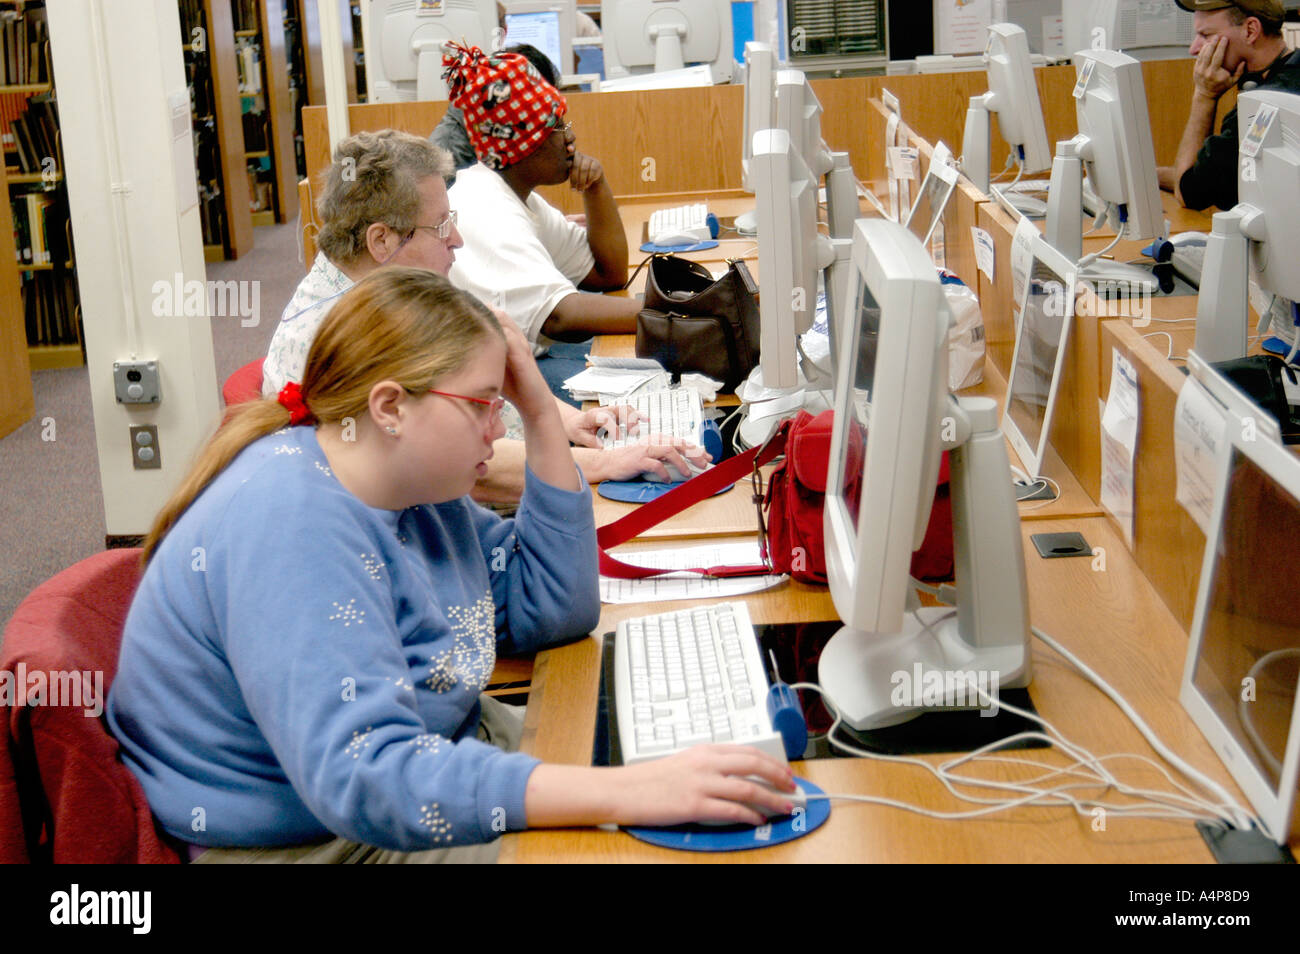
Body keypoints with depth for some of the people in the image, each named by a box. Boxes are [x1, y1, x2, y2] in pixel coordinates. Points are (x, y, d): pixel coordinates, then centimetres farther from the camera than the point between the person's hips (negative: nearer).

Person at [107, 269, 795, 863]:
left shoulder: (415, 486, 2)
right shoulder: (290, 526, -28)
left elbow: (554, 611, 7)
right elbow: (362, 776, -37)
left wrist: (542, 417, -3)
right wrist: (624, 792, -43)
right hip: (301, 843, -9)